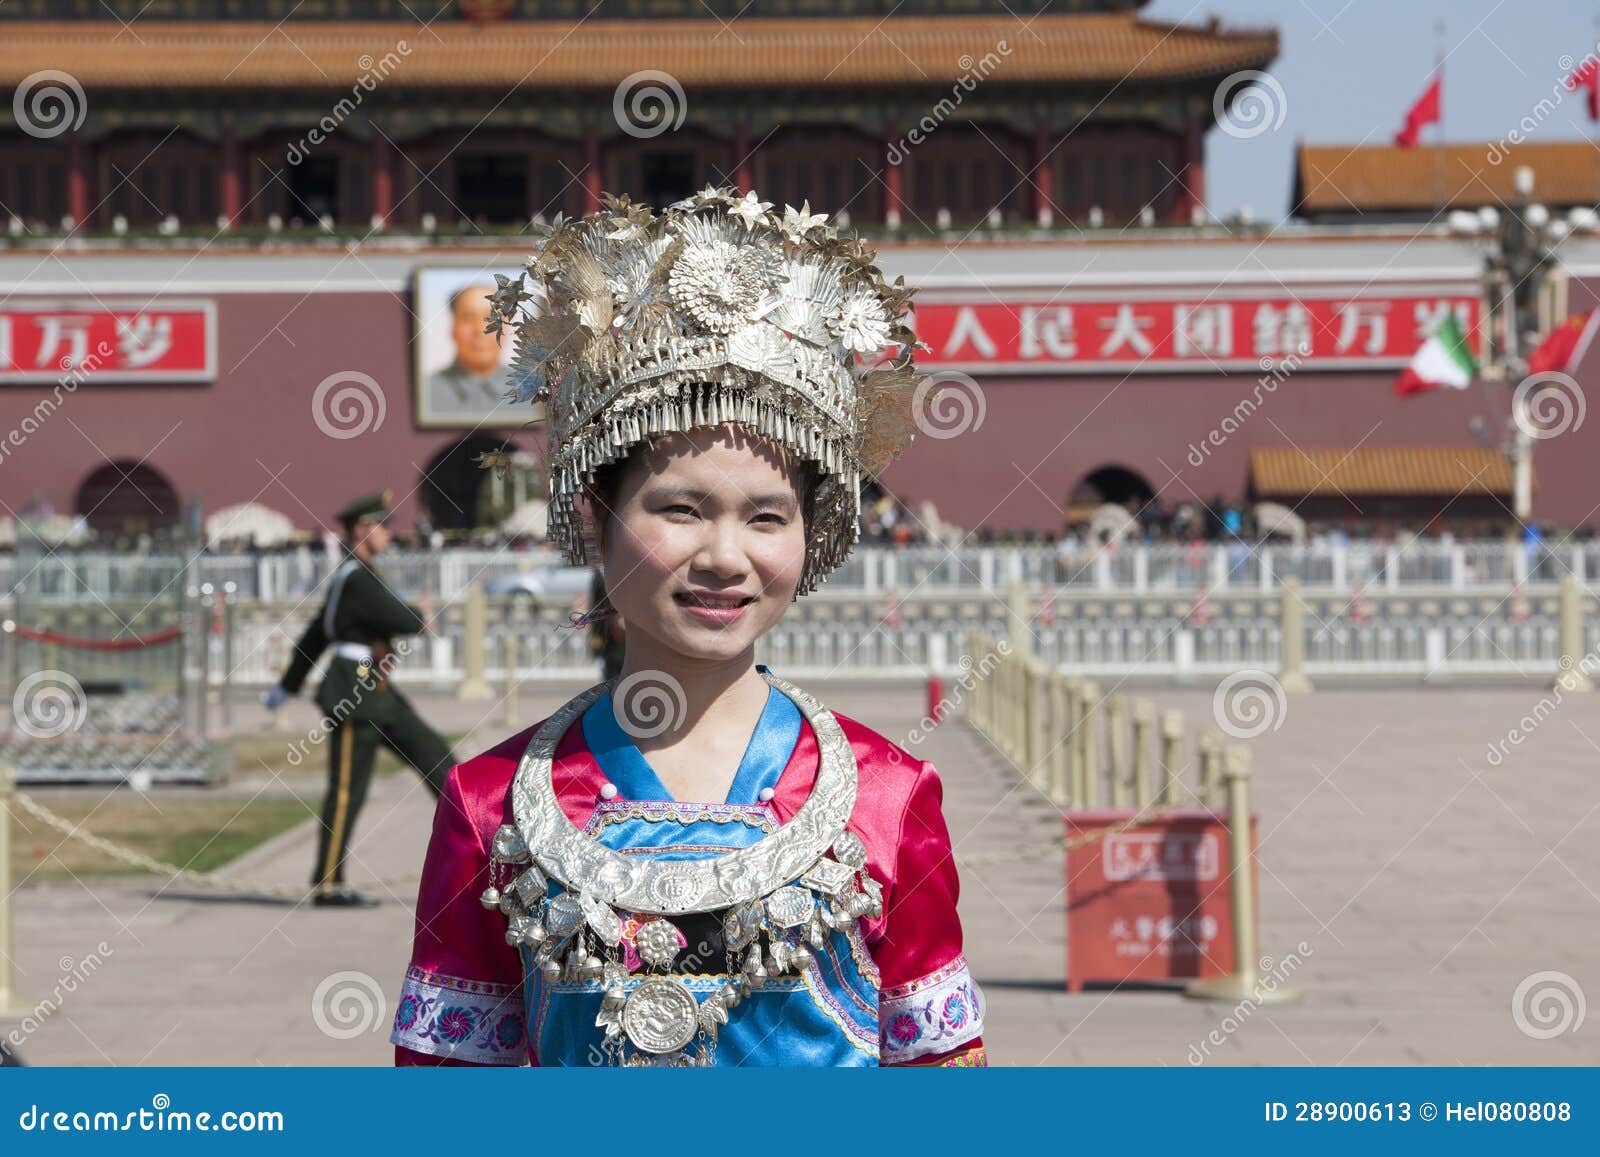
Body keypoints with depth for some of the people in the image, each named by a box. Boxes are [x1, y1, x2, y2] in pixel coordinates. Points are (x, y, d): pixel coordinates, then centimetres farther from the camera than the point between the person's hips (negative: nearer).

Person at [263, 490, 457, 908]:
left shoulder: (353, 577, 16)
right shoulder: (357, 579, -17)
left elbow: (315, 635, 22)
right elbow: (403, 621, -20)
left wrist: (286, 686, 28)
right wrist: (423, 618, 4)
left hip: (376, 695, 10)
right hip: (353, 696, -10)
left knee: (431, 749, 4)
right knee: (347, 791, -5)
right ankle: (327, 886, 1)